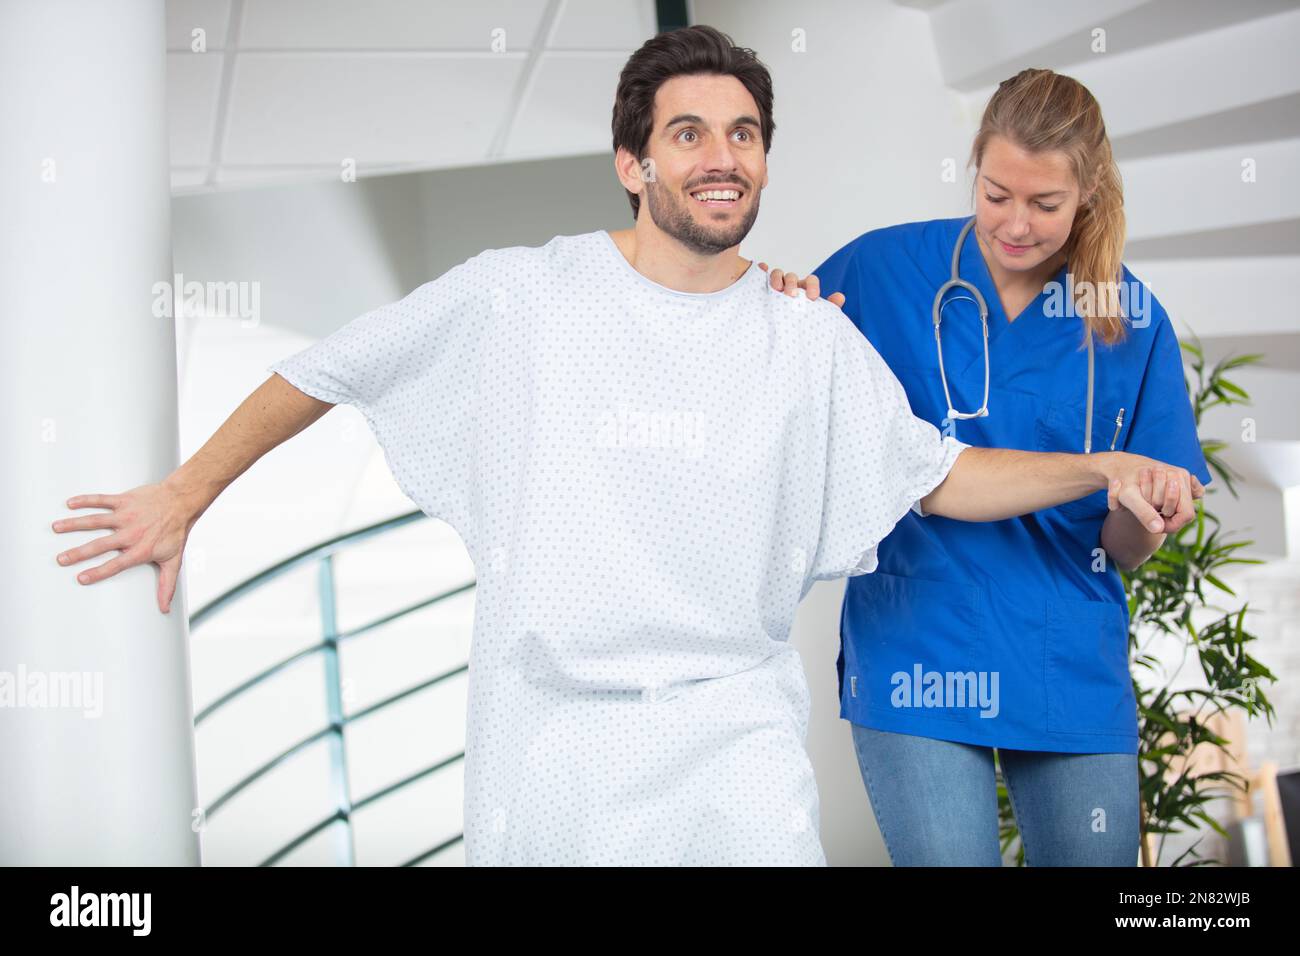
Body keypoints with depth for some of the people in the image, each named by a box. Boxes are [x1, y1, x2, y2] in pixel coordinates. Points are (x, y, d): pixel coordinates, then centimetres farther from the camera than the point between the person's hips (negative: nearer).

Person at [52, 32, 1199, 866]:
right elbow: (329, 369, 6)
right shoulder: (520, 299, -3)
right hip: (546, 730, 0)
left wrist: (1104, 467, -3)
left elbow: (943, 477, 10)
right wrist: (186, 494, 6)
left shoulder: (813, 340, 3)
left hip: (733, 722, 1)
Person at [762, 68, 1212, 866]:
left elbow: (1128, 550, 4)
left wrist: (1142, 507, -19)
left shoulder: (1130, 319, 1)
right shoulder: (882, 271, -5)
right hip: (918, 648, -2)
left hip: (1073, 669, 3)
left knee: (1096, 856, 8)